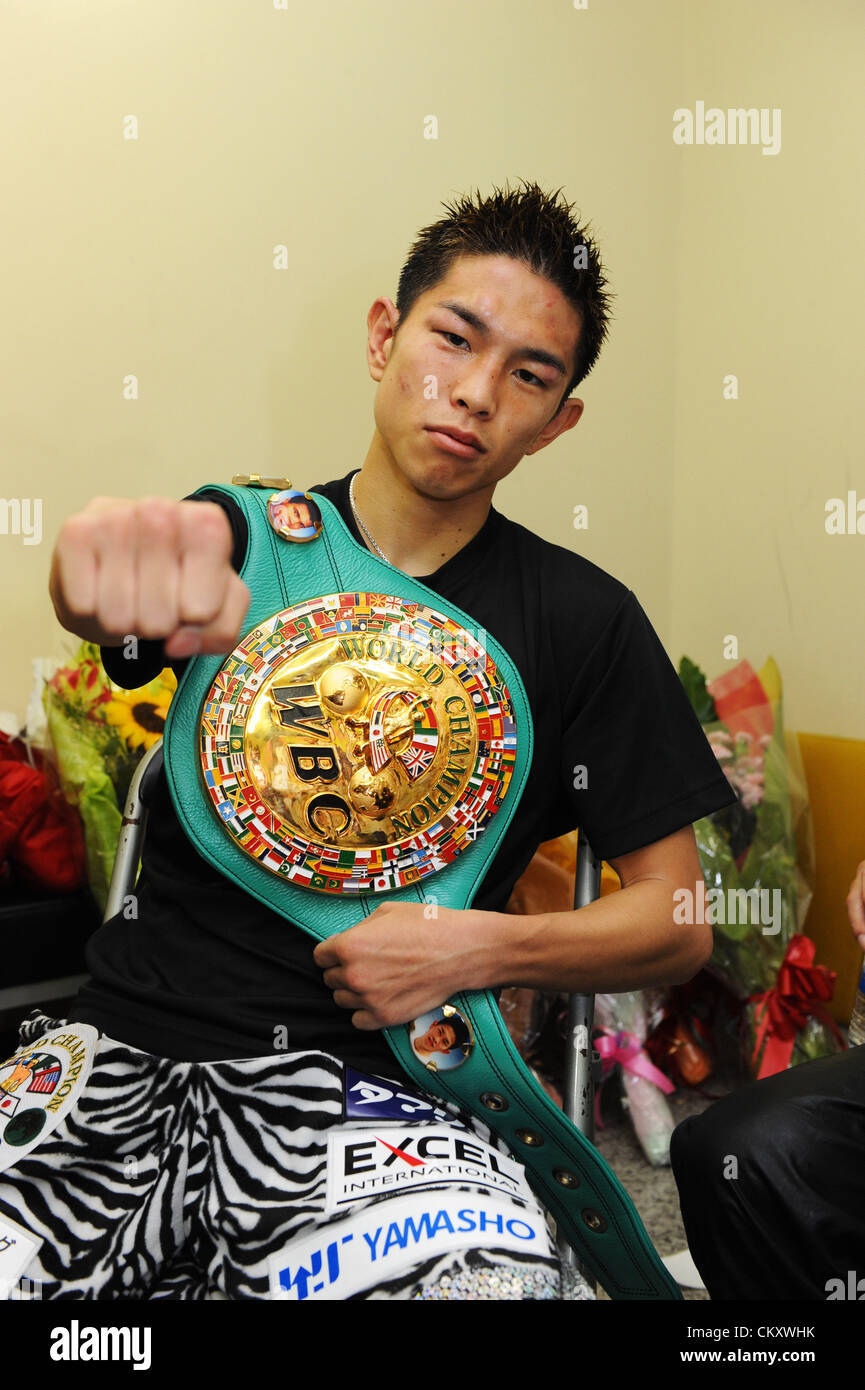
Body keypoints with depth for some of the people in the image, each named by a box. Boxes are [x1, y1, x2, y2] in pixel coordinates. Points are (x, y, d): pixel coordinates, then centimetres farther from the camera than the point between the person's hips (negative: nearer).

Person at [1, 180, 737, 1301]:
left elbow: (676, 923, 6)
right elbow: (98, 596, -17)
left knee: (500, 1283, -30)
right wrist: (119, 557, -40)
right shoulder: (243, 541, 7)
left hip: (377, 1073, 0)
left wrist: (478, 946, -11)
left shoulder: (581, 621, 3)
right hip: (134, 1038, 1)